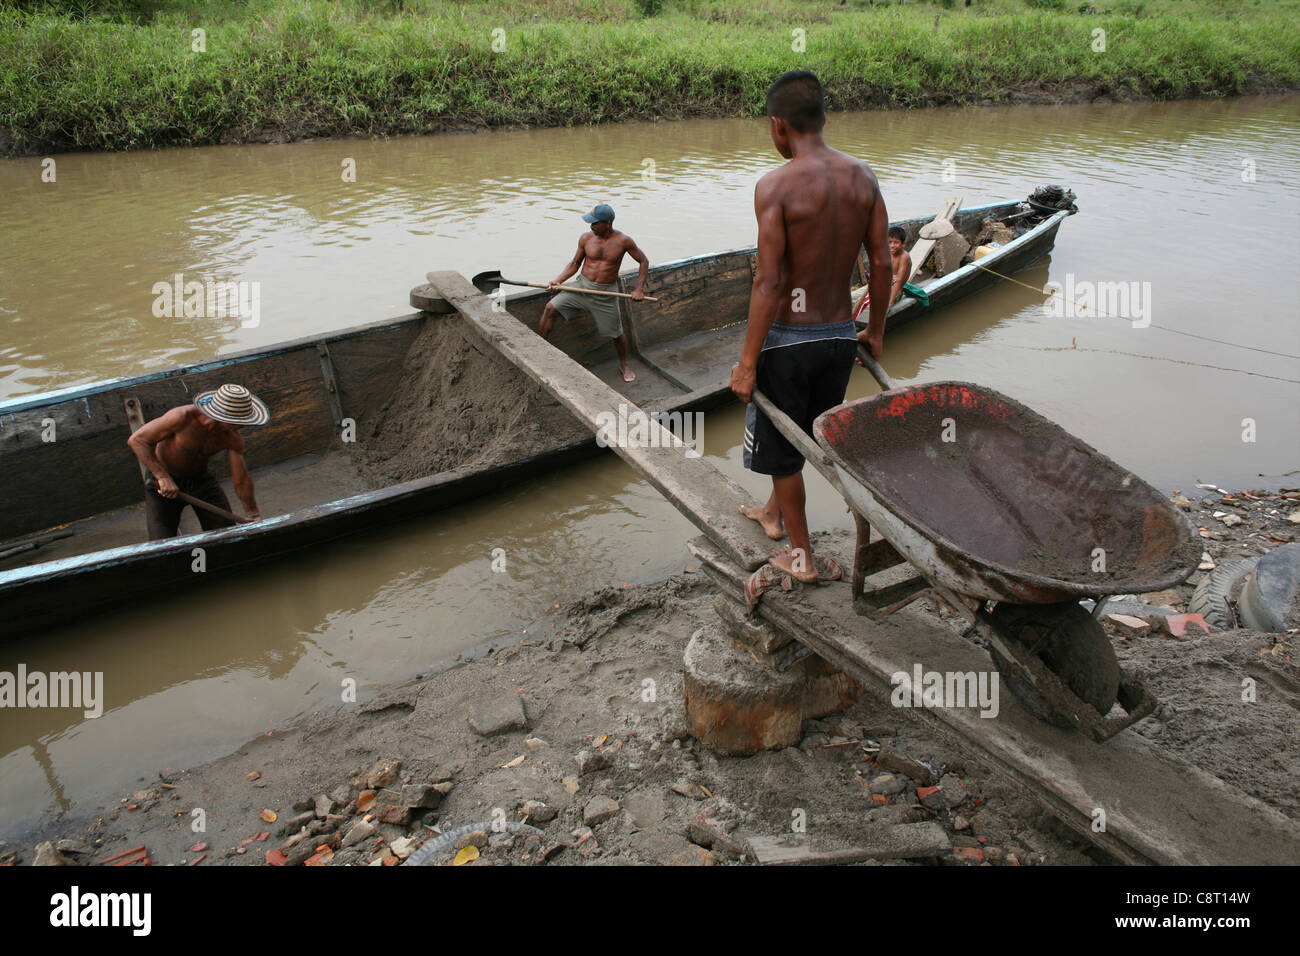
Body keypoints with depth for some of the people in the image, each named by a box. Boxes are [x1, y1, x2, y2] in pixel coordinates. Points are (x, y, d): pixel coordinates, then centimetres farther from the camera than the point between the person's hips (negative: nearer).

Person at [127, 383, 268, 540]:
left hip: (201, 478, 4)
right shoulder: (183, 417, -33)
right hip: (161, 480, -4)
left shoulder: (232, 438, -19)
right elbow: (136, 440, -30)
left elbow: (241, 480, -7)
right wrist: (163, 477, -38)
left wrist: (253, 515, -1)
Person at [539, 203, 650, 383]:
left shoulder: (623, 241, -11)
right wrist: (558, 280, -4)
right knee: (550, 308, -12)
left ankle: (624, 365, 30)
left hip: (606, 293, -2)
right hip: (582, 286, 2)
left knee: (616, 333, 4)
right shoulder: (586, 238, -3)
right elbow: (575, 263, 9)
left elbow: (644, 261, 0)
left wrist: (639, 289, -8)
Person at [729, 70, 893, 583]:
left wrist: (747, 362, -16)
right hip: (841, 333, 6)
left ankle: (802, 555, 25)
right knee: (809, 431, 25)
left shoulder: (775, 185, -19)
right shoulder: (862, 176, -1)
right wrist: (875, 331, 16)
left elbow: (769, 281, -22)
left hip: (789, 337, -6)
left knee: (781, 444, 13)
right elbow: (882, 263, 3)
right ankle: (774, 512, 48)